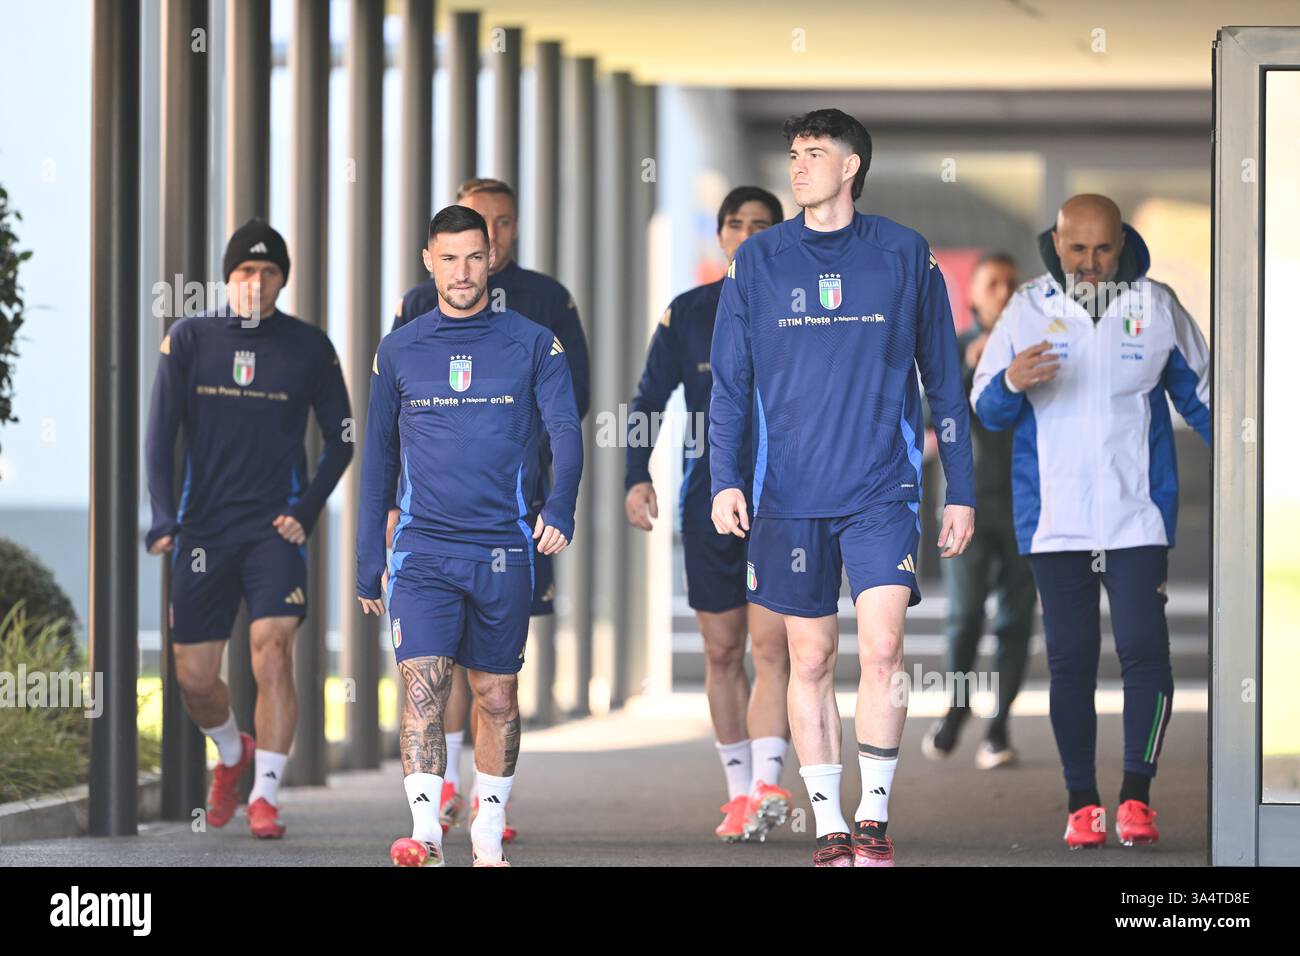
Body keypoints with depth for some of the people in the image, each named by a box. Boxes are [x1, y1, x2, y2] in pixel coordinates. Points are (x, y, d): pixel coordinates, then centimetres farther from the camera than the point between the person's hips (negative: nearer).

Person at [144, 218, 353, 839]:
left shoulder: (308, 347, 2)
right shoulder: (189, 340, 3)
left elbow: (341, 439, 9)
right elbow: (161, 433, 0)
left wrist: (305, 511, -3)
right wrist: (164, 518, -12)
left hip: (275, 526, -2)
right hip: (204, 526, 2)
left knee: (272, 649, -19)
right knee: (193, 676, 4)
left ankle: (265, 796, -14)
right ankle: (233, 753, 36)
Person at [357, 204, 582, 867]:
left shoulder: (533, 345, 5)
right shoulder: (399, 351, 9)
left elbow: (565, 430, -6)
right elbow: (378, 459, 14)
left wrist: (560, 507, -25)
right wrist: (369, 562, 11)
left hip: (504, 549, 0)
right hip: (423, 548, 0)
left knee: (498, 695, 7)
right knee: (422, 684, -15)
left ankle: (489, 832, 19)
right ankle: (425, 829, -21)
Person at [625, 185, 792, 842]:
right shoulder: (687, 314, 6)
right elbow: (647, 402, 10)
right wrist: (637, 477, -1)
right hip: (709, 501, 2)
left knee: (771, 645, -15)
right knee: (722, 652, 6)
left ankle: (767, 786, -24)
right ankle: (738, 793, 14)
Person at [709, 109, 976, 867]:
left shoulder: (904, 256, 3)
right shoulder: (759, 261, 6)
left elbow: (944, 379, 9)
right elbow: (730, 380, 9)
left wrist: (961, 491, 7)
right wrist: (726, 478, -2)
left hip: (882, 490, -1)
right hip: (791, 493, 2)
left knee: (883, 647, -14)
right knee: (811, 660, 4)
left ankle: (874, 817, -3)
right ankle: (829, 826, 11)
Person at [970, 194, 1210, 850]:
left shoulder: (1156, 306, 4)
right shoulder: (1027, 310, 5)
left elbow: (1200, 397, 14)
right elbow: (985, 411, 6)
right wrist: (1012, 383, -16)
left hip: (1137, 517, -1)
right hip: (1054, 519, 1)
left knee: (1143, 648, -12)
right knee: (1070, 660, 4)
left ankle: (1136, 796, -7)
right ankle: (1081, 802, 9)